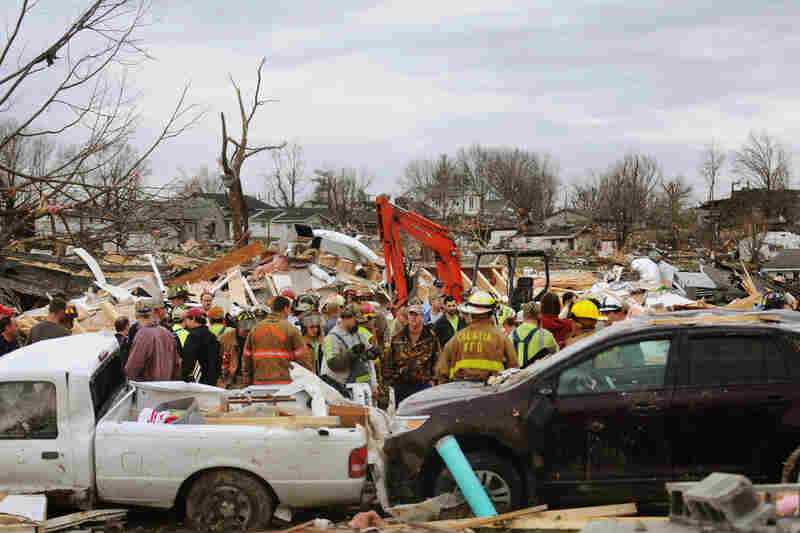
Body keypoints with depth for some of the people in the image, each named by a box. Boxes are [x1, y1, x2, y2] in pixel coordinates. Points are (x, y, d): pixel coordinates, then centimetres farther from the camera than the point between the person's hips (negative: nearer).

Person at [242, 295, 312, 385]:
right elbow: (303, 358, -6)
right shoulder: (290, 329, -3)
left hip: (259, 384, 5)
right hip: (283, 383, -5)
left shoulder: (256, 328, 10)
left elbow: (247, 358, 12)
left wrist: (248, 384, 19)